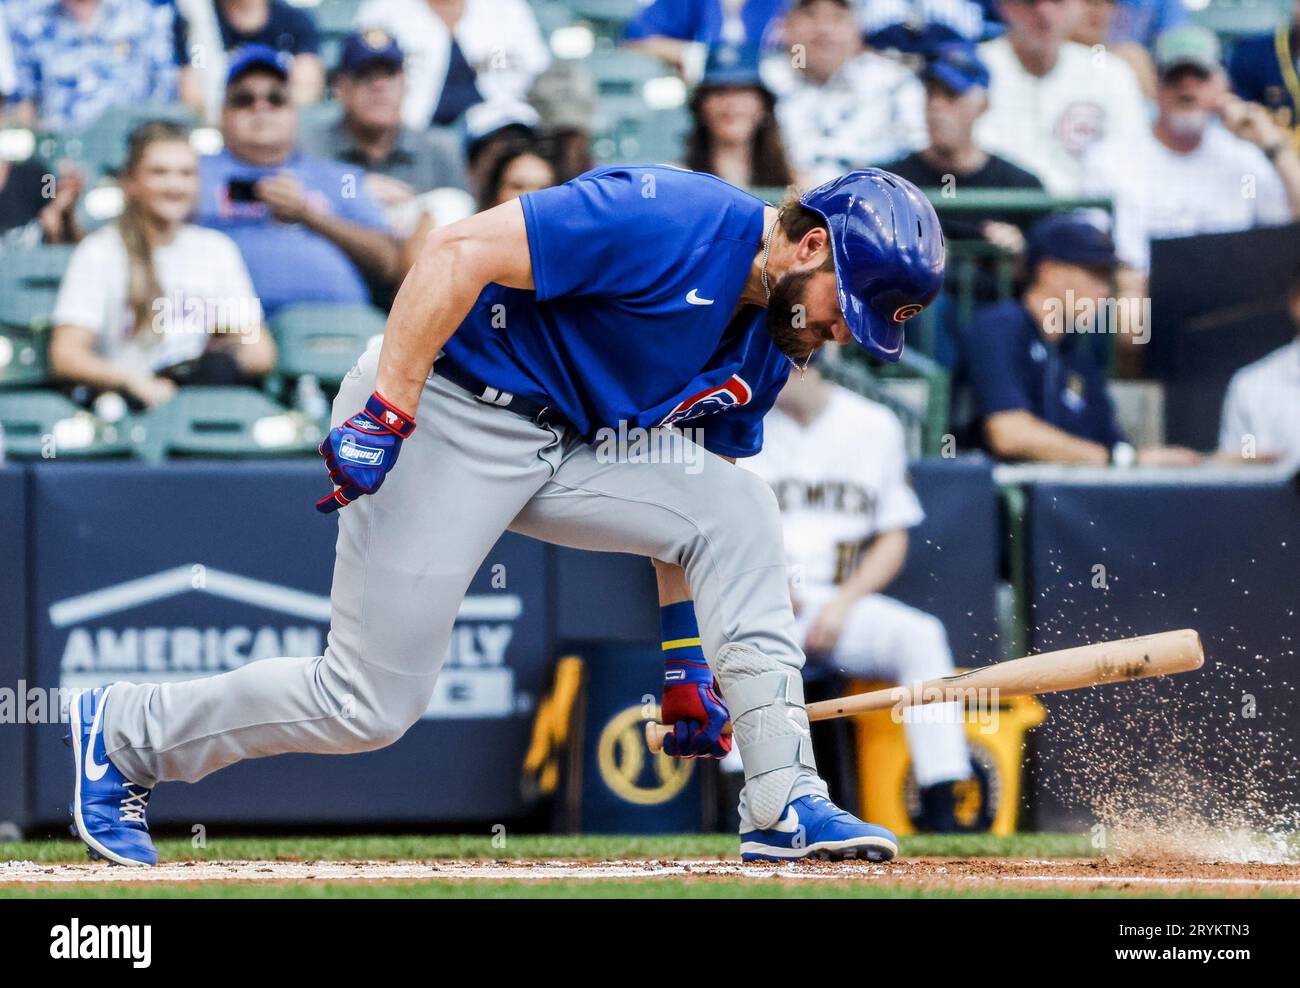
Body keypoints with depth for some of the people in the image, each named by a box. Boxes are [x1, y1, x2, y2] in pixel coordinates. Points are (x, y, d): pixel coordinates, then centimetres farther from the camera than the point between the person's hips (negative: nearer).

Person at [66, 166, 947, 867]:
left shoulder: (768, 345, 8)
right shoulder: (679, 222, -20)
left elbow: (683, 497, 17)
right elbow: (461, 250, -24)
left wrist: (690, 664, 14)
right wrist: (385, 413, -29)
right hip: (443, 418, -8)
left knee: (743, 511, -9)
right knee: (368, 707, -8)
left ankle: (784, 805, -9)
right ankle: (125, 734, 14)